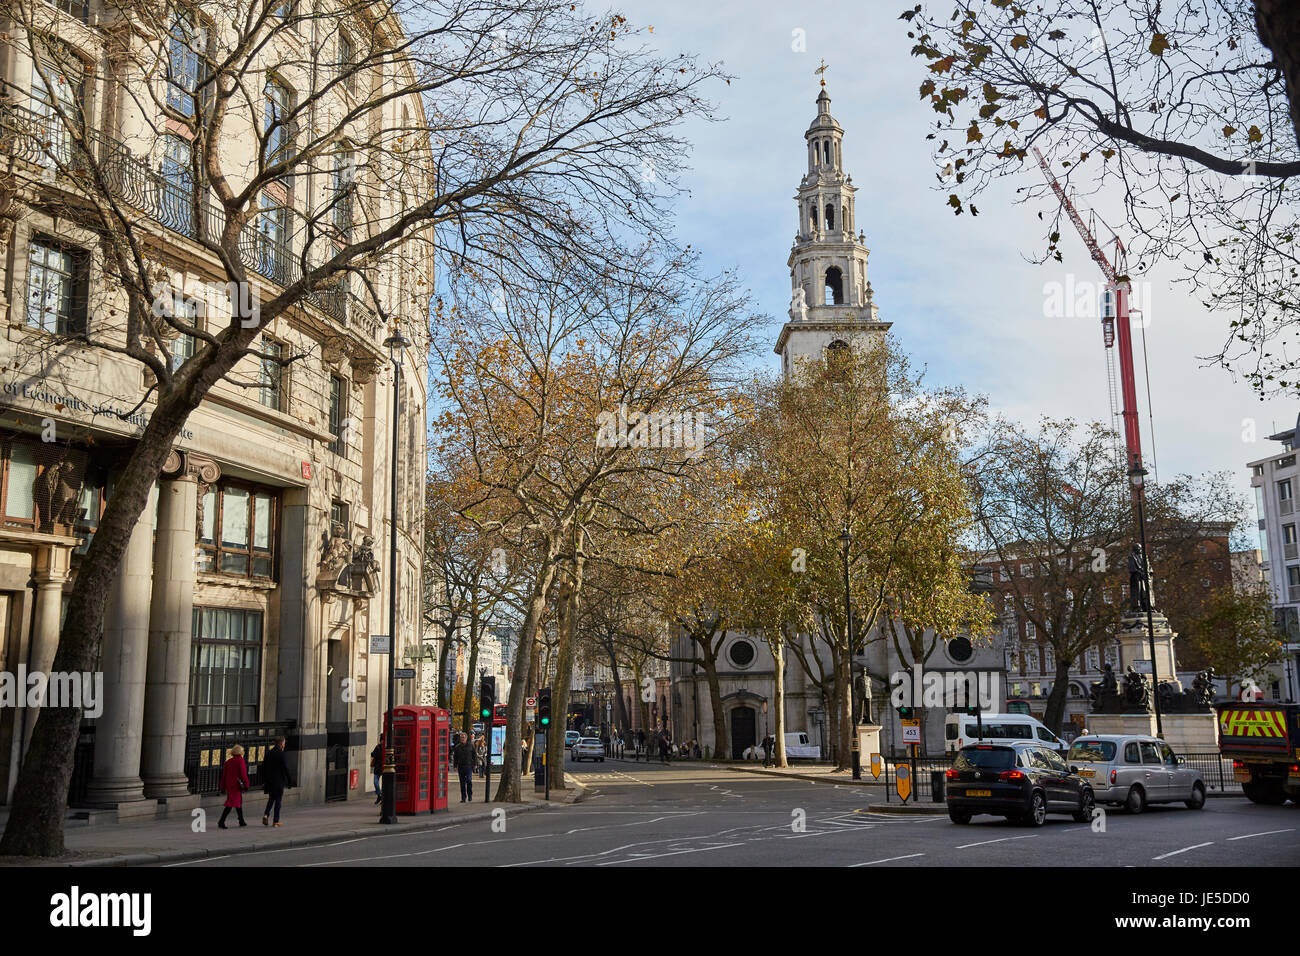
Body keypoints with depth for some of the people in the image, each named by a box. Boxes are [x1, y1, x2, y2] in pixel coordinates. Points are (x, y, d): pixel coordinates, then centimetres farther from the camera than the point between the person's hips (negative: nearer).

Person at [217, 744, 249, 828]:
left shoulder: (227, 762, 10)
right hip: (237, 785, -7)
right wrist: (246, 784, -10)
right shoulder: (240, 760, -8)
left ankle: (241, 821, 24)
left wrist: (223, 788, 16)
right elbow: (243, 773, -14)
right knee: (231, 804, -7)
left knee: (239, 802, 18)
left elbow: (224, 776, 12)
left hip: (229, 785, 7)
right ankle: (221, 821, -15)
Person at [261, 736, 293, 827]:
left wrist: (264, 781, 17)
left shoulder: (268, 753, 5)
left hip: (269, 781, 5)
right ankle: (276, 821, 6)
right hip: (279, 781, -5)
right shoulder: (281, 753, -13)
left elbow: (263, 767, 10)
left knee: (271, 798, 20)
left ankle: (266, 814, 0)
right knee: (278, 800, 4)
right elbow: (285, 768, -13)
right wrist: (290, 781, -5)